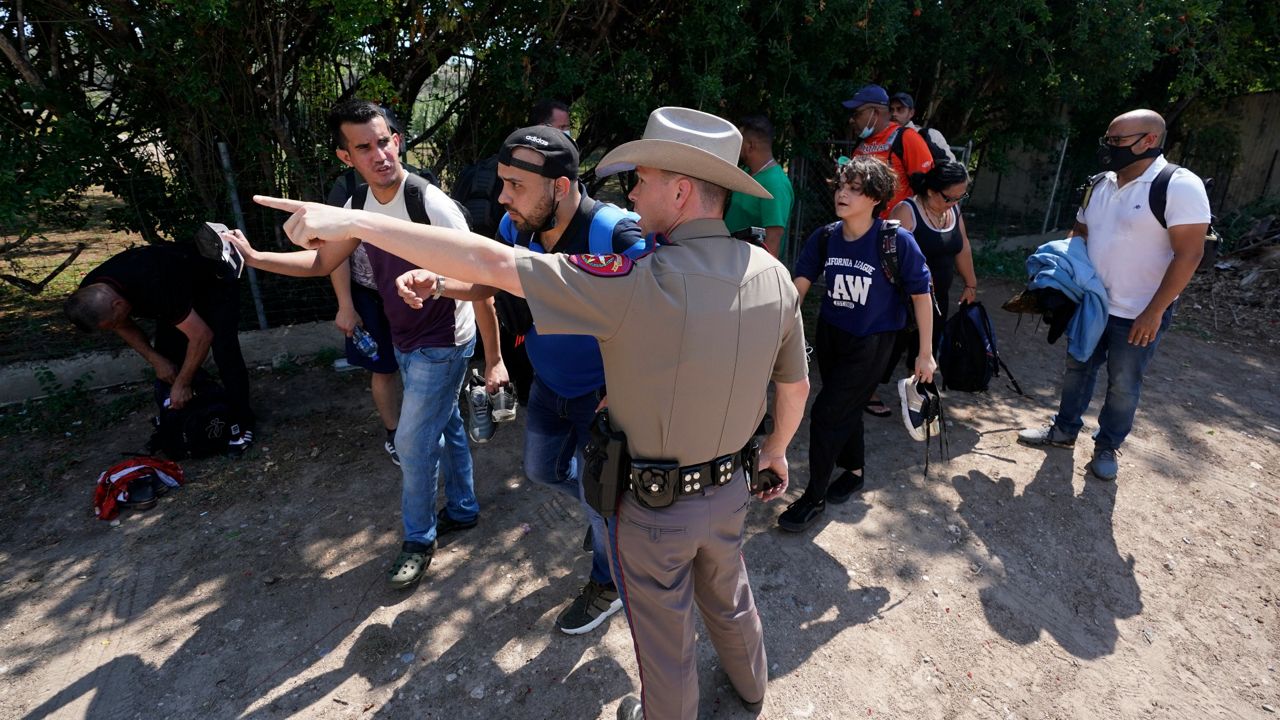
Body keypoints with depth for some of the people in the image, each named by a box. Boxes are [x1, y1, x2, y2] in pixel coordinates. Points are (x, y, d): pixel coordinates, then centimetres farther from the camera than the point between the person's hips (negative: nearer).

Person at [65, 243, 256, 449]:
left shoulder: (155, 289, -43)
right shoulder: (92, 292, -19)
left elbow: (201, 336, -36)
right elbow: (125, 326, 1)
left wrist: (182, 384, -25)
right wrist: (156, 360, -11)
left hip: (214, 287, -7)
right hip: (179, 290, 8)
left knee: (225, 355, -21)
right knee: (167, 363, -1)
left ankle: (242, 423, -10)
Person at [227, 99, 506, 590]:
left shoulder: (431, 204, -25)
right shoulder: (359, 206, -1)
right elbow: (324, 262, 13)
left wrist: (494, 359, -19)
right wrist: (255, 258, 1)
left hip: (443, 345, -7)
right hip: (404, 342, 7)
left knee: (413, 442, 1)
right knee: (445, 426, 20)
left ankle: (419, 539, 24)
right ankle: (462, 510, 40)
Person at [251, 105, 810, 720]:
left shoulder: (639, 286, -31)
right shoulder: (774, 276, -11)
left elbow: (489, 263, -29)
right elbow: (796, 387, 1)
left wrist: (353, 221, -21)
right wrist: (775, 449, 21)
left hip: (653, 506, -6)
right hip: (730, 487, 7)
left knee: (663, 635, 22)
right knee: (728, 596, 34)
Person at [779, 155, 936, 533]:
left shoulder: (897, 242, -18)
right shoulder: (824, 238, -7)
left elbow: (921, 295, -10)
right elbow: (799, 286, -7)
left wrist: (926, 352, -7)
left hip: (870, 343, -5)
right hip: (829, 334, 5)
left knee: (827, 413, -6)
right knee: (845, 409, 20)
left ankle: (814, 498, 12)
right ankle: (855, 470, 46)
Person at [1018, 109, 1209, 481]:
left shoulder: (1179, 186, -18)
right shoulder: (1100, 184, 3)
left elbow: (1189, 254, -20)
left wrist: (1153, 312, -22)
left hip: (1138, 315, -6)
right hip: (1091, 304, 6)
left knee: (1123, 385, 8)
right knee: (1077, 369, 16)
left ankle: (1107, 447, 25)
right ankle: (1065, 430, 33)